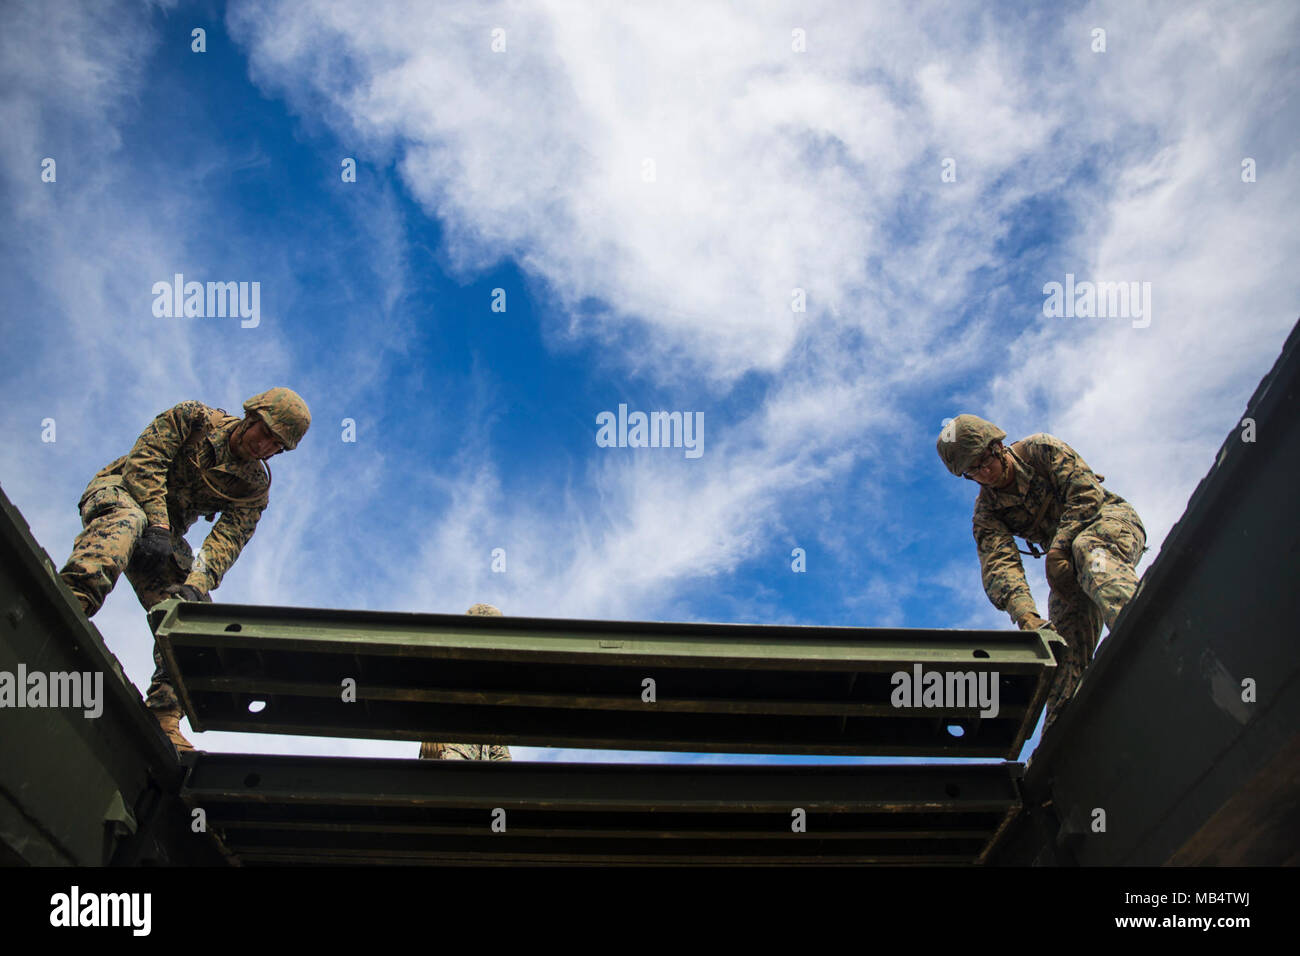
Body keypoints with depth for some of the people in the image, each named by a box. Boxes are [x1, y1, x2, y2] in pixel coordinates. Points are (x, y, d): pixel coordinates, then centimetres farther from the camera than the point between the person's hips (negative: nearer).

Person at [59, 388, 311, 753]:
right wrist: (157, 526, -28)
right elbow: (145, 461, -16)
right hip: (116, 491, -5)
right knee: (127, 520, -41)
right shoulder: (193, 418, -8)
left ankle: (163, 720, -16)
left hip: (167, 534, 5)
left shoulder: (255, 489, 0)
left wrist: (197, 584, -33)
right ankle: (72, 599, -68)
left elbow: (225, 543, -14)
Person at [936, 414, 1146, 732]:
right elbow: (998, 563, -18)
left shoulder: (1040, 449, -8)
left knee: (1089, 552, -39)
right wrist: (1024, 613, -37)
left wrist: (1060, 546, -26)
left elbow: (1085, 491, -17)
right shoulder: (986, 512, -1)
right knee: (1067, 637, -13)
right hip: (1067, 557, 5)